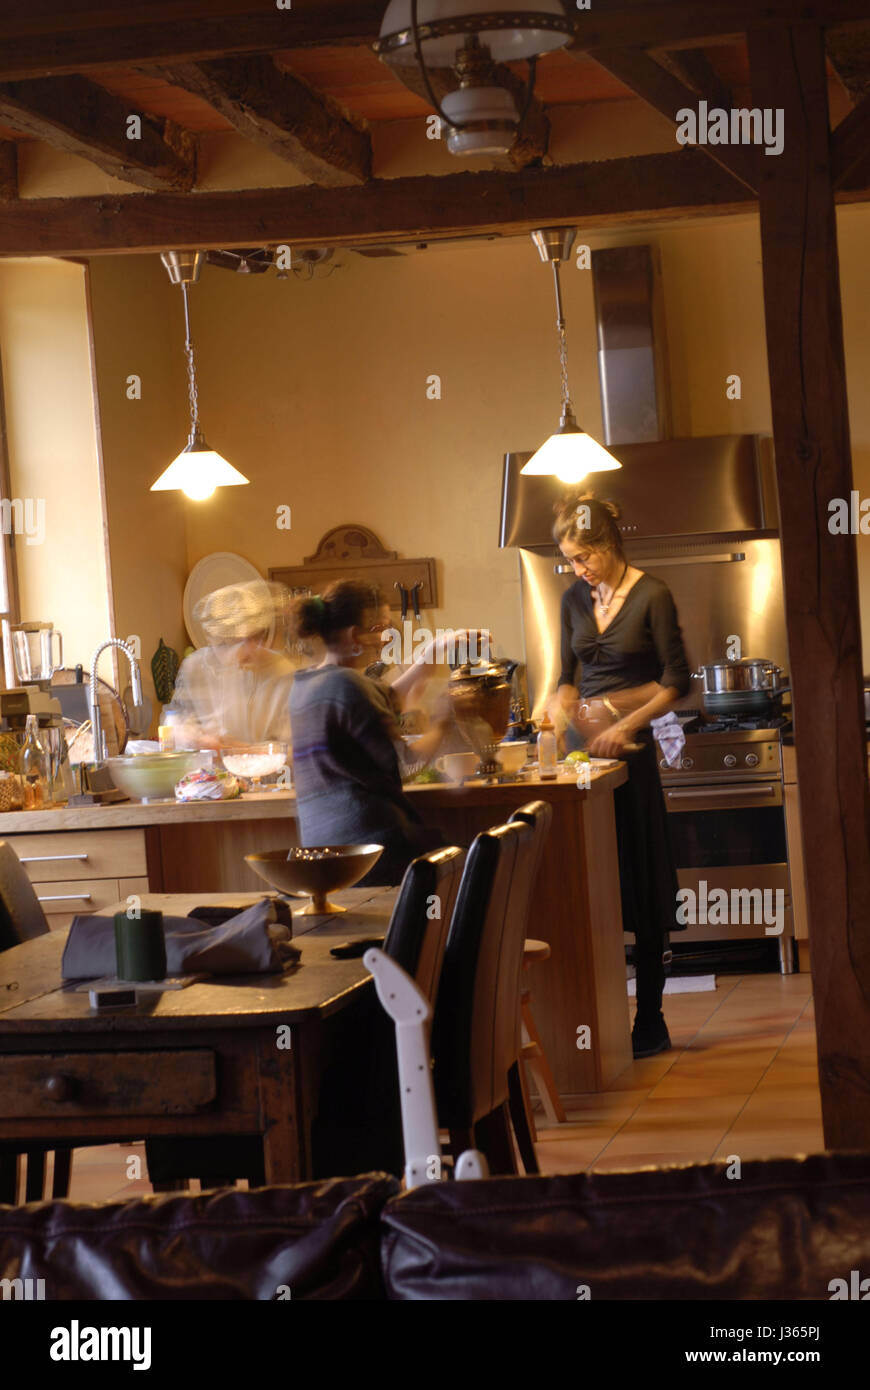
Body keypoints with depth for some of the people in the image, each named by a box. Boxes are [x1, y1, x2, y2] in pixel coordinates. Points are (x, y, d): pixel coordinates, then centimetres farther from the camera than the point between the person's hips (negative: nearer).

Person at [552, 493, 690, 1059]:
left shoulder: (652, 596, -6)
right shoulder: (575, 599, 10)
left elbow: (676, 682, -6)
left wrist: (626, 724, -14)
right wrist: (562, 715, -3)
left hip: (631, 748, -5)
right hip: (587, 744, 5)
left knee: (641, 884, -2)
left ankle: (651, 1023, 4)